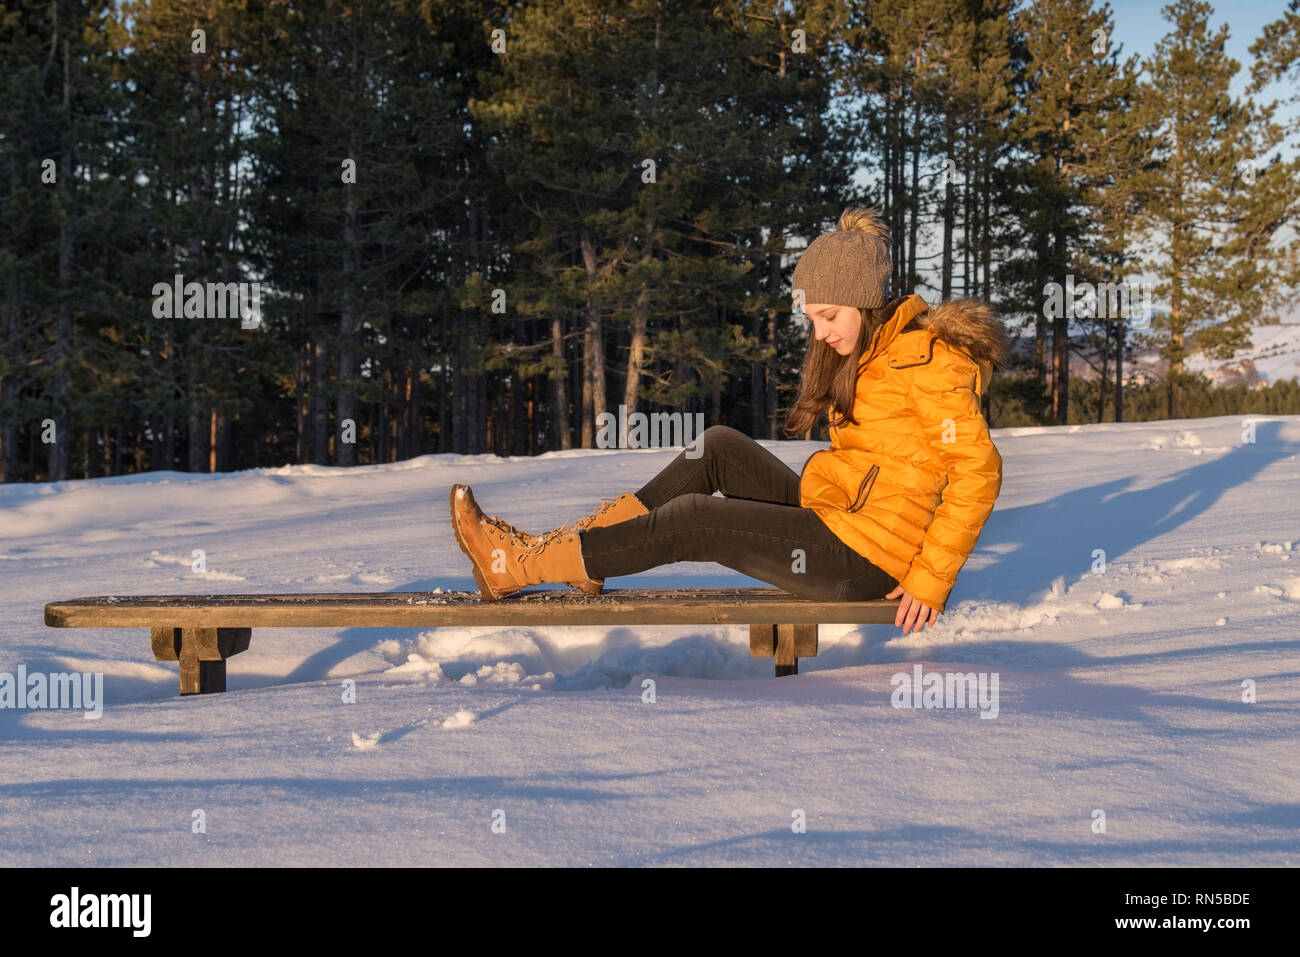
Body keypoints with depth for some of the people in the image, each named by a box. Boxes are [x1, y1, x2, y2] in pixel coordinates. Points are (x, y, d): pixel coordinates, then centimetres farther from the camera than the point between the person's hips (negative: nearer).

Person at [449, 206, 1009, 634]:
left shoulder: (924, 359, -16)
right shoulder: (865, 354, 15)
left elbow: (978, 469, -21)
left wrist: (931, 580, -22)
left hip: (867, 560, -9)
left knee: (689, 522, -12)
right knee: (718, 449, 4)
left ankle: (515, 568, -6)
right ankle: (566, 550, 1)